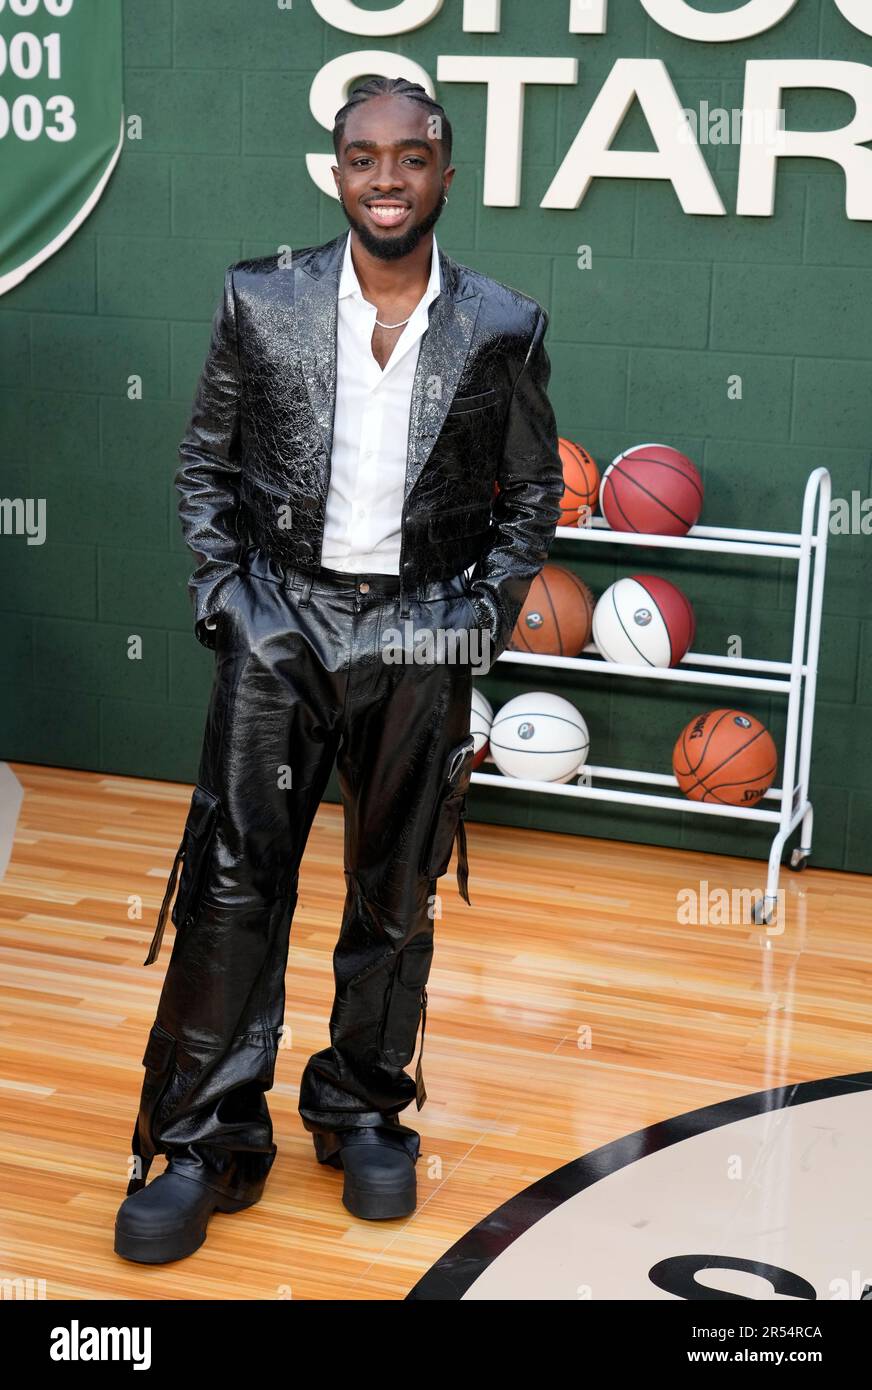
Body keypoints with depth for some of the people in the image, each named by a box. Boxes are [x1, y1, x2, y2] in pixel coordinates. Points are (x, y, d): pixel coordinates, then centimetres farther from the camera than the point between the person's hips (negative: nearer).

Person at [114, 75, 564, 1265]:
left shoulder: (502, 329, -1)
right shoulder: (261, 303, -1)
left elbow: (534, 492, 8)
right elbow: (206, 463, 7)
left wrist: (483, 614, -1)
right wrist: (223, 593, -2)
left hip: (420, 639, 1)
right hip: (280, 622, 0)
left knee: (397, 897, 10)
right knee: (234, 885, -1)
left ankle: (365, 1109, 28)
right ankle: (205, 1140, 10)